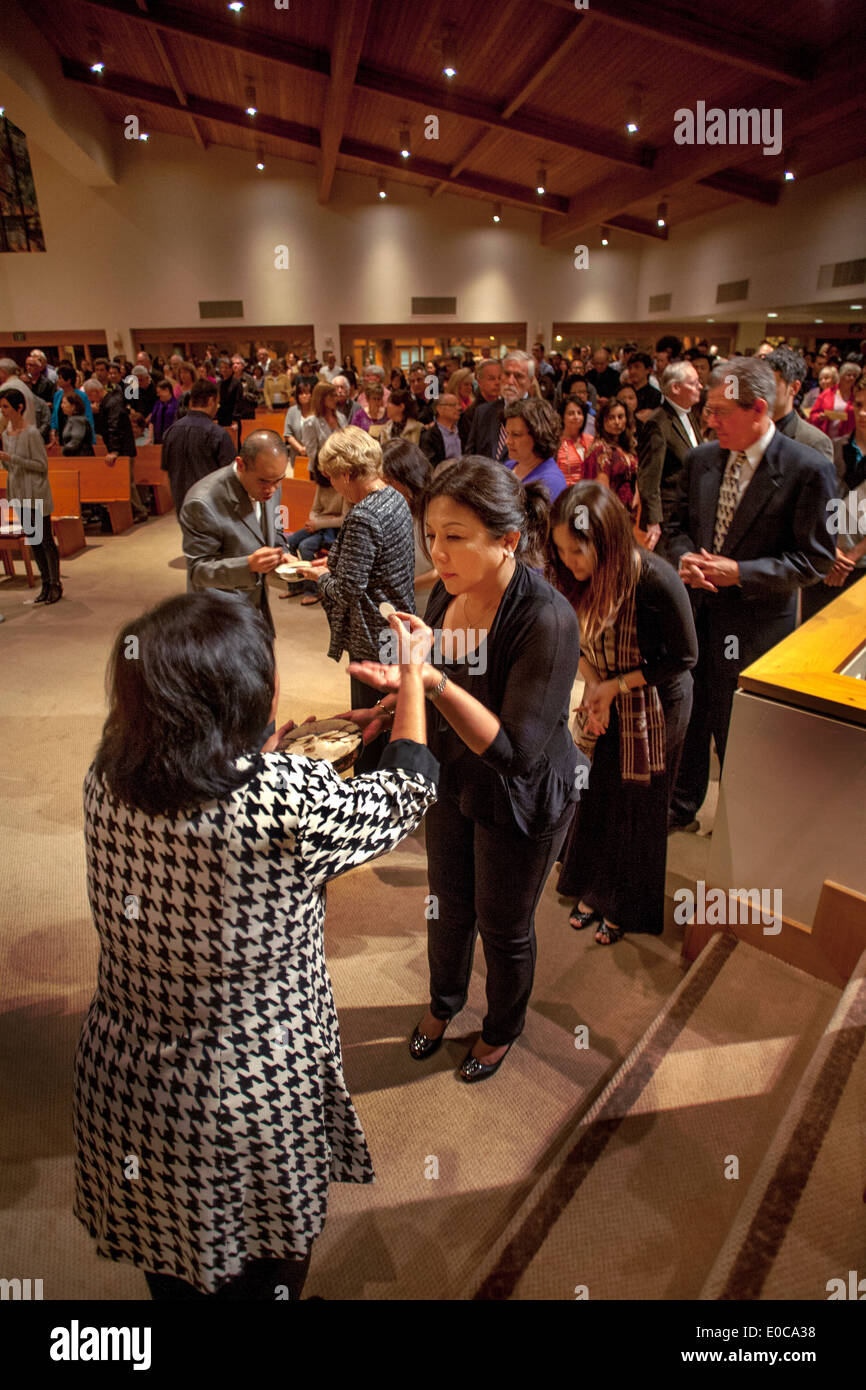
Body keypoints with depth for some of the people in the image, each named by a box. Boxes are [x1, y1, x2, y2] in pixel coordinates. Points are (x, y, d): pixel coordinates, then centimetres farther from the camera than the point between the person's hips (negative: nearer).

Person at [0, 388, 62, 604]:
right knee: (32, 540, 10)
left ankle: (55, 584, 7)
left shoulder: (32, 434, -12)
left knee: (45, 539, -3)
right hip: (18, 493, 8)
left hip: (35, 494, -8)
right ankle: (46, 585, 16)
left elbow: (42, 465, -14)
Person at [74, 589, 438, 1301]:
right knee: (261, 1268, 27)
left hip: (125, 1076, 5)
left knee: (173, 1270, 33)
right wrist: (412, 674, -1)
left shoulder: (106, 780, -15)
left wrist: (260, 755, 13)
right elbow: (410, 787, -14)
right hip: (249, 1099, -5)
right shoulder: (290, 797, -32)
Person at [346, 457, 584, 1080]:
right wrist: (392, 705, -8)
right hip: (453, 781, 6)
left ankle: (502, 1030, 50)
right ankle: (444, 1004, 57)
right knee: (449, 906, 26)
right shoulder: (450, 593, -10)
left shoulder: (547, 619, -32)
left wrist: (433, 681, -41)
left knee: (503, 928, 17)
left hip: (521, 802, -6)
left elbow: (516, 752, -34)